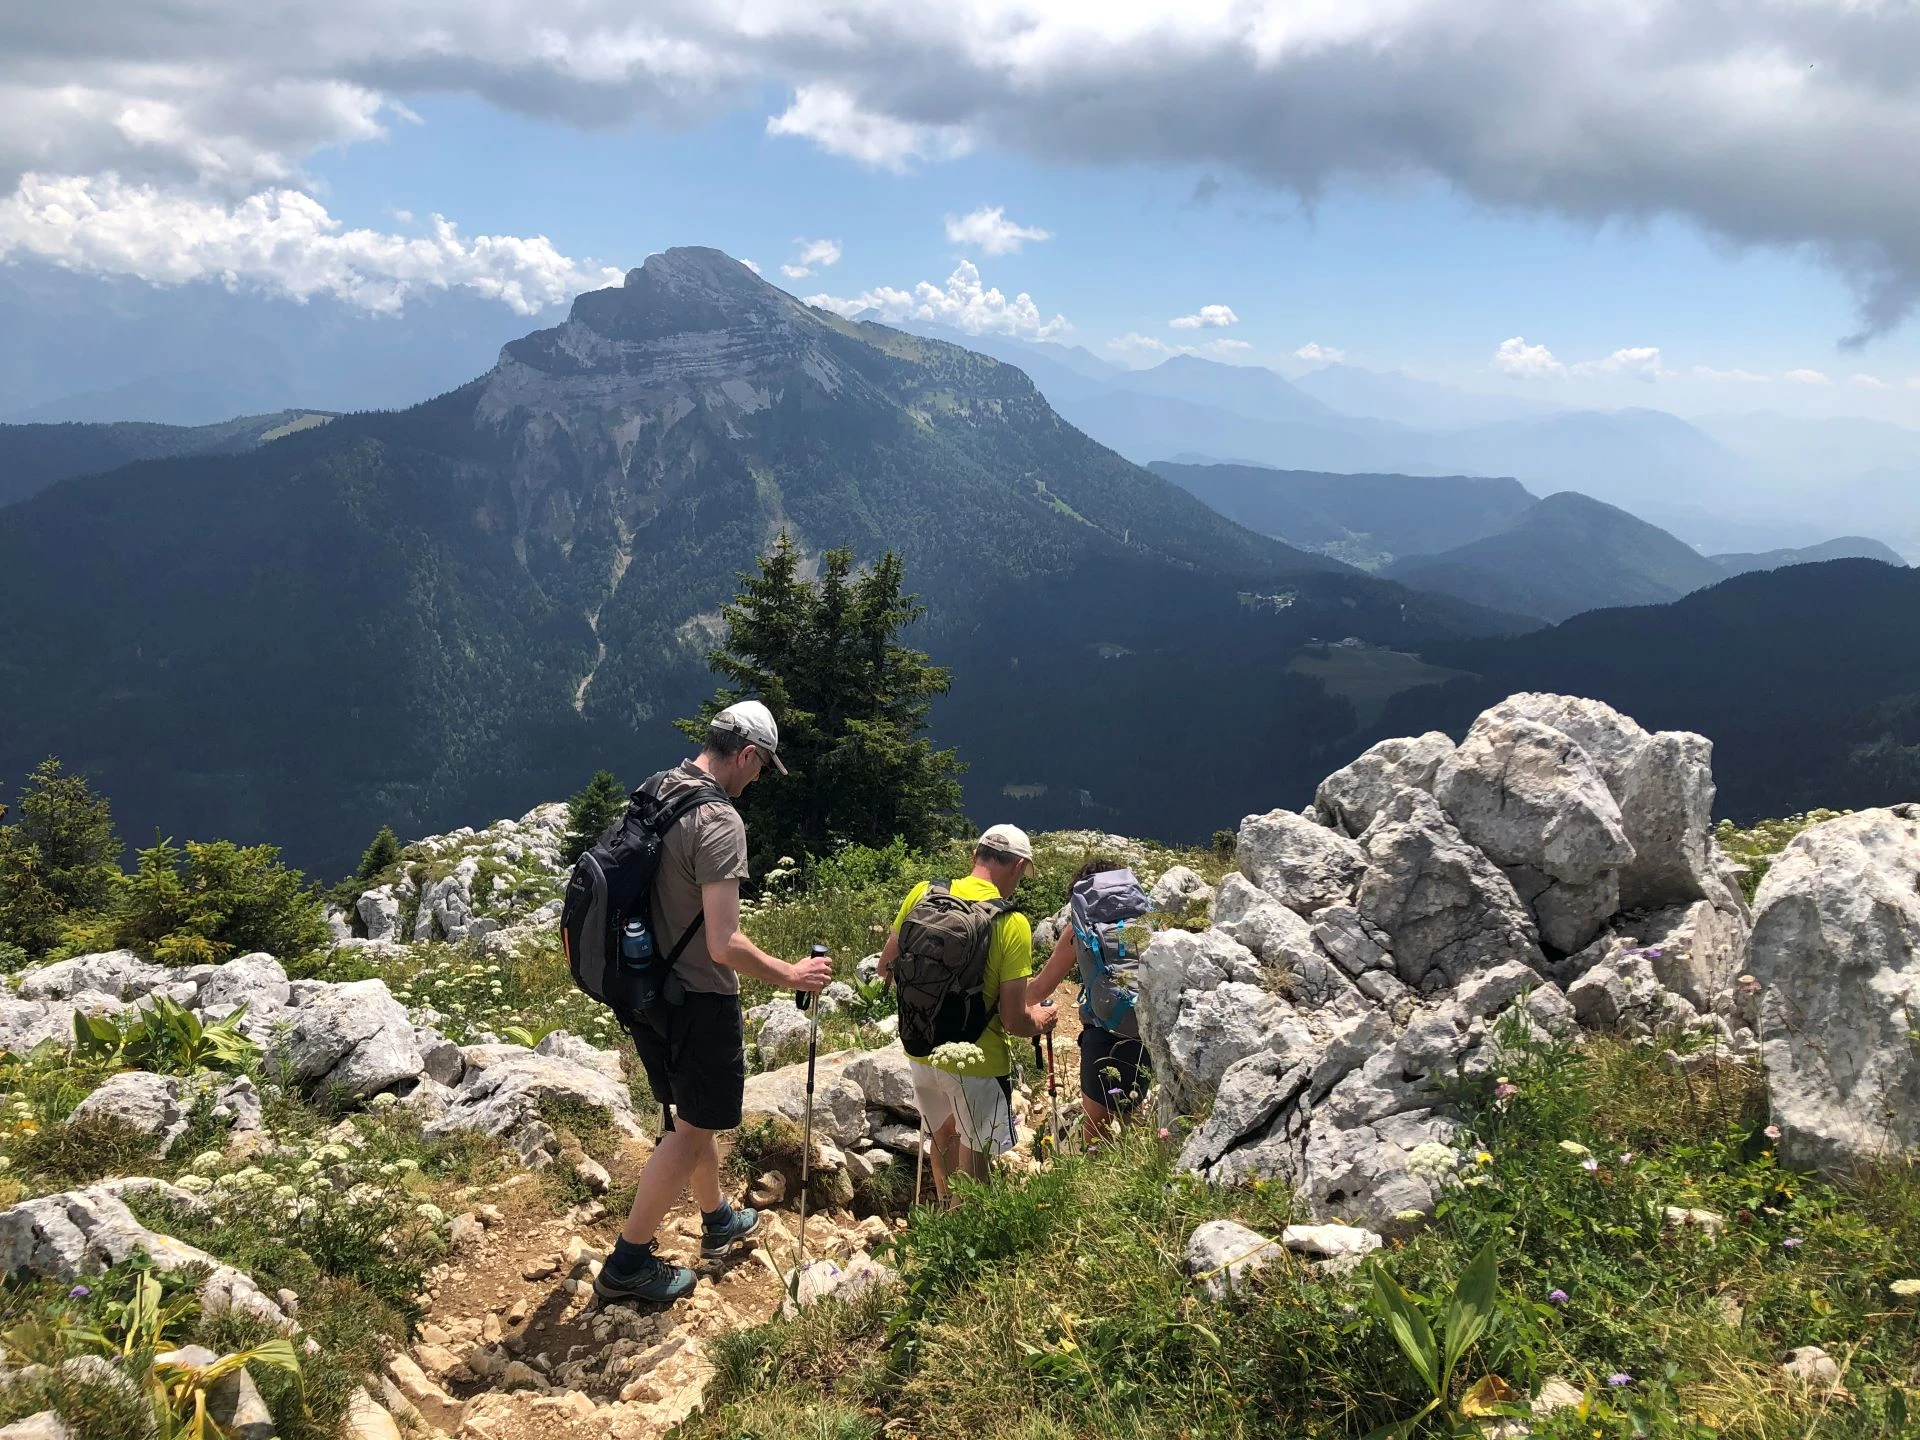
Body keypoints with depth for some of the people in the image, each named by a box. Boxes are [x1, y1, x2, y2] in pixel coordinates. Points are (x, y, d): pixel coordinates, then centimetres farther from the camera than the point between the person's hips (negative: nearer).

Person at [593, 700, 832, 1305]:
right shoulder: (719, 821, -25)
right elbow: (724, 945, -29)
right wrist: (790, 974, -13)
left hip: (644, 988, 9)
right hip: (697, 1000, -9)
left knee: (690, 1113, 25)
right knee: (691, 1131, 8)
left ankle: (718, 1219, 44)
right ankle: (627, 1264, 15)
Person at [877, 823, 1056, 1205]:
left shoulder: (922, 893, -7)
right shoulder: (1012, 924, -19)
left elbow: (886, 967, 4)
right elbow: (1012, 1020, -18)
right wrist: (1039, 1020, 4)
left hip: (920, 1054, 6)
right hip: (976, 1064, -5)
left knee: (944, 1136, 29)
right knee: (973, 1164, 14)